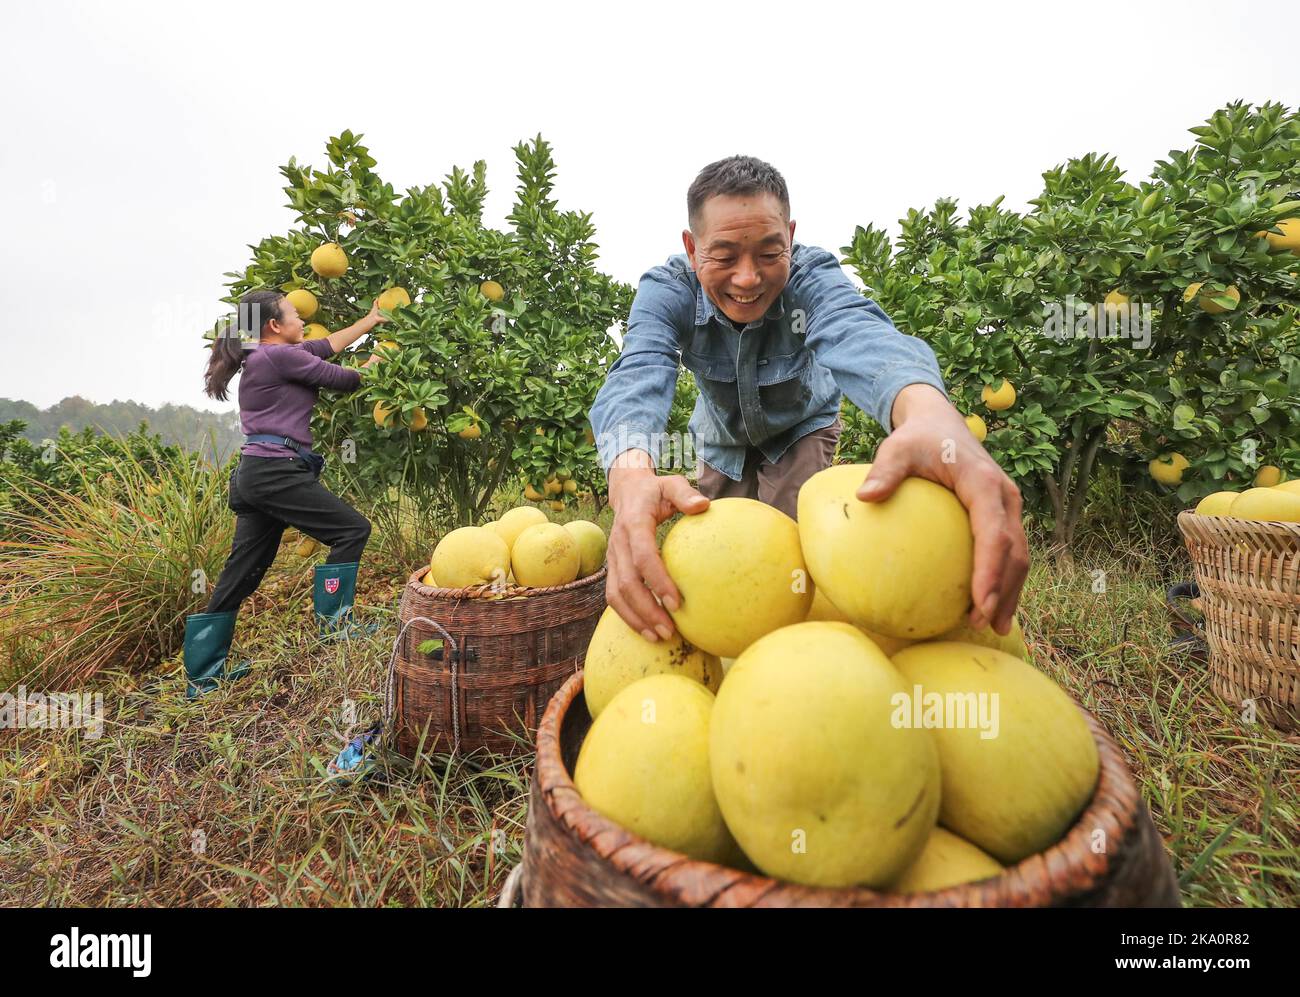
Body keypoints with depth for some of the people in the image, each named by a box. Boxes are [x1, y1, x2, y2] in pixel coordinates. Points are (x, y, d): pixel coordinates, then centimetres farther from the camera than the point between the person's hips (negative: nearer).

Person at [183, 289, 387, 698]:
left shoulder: (262, 357, 23)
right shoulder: (280, 355, -6)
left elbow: (326, 346, 27)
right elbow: (340, 378, 0)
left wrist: (370, 320, 34)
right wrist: (368, 368, 22)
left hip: (254, 475, 10)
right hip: (275, 471, -10)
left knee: (240, 578, 11)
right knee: (352, 528, -3)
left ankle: (203, 676, 18)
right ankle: (332, 621, 2)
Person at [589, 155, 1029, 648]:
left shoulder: (812, 274, -31)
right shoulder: (666, 289, -29)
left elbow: (857, 334, -54)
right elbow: (638, 374, -48)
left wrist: (928, 413, -79)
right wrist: (632, 476, -72)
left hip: (801, 429, -1)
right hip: (722, 439, 2)